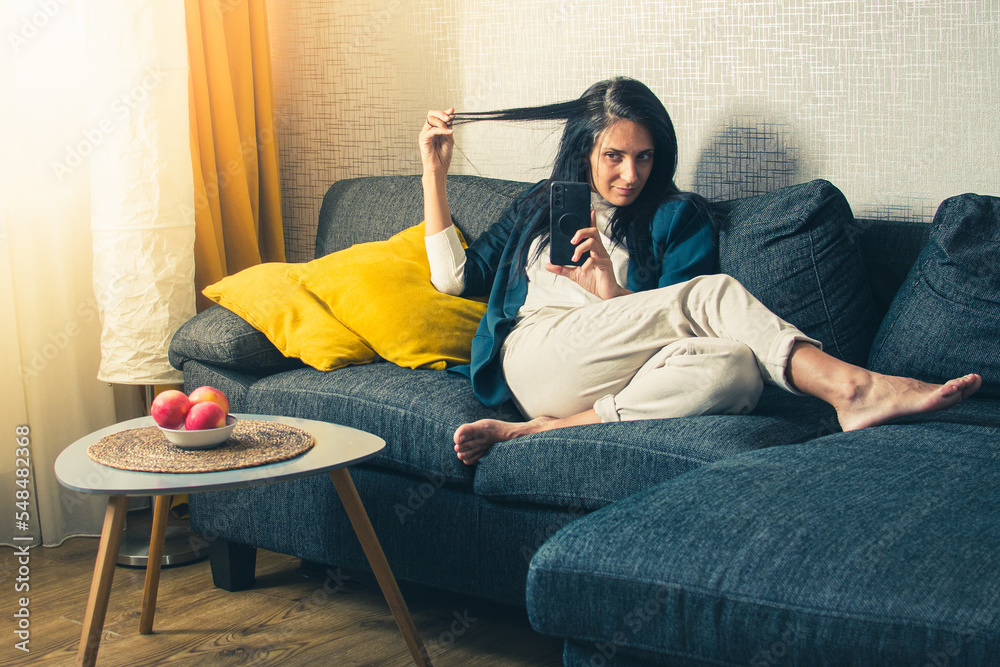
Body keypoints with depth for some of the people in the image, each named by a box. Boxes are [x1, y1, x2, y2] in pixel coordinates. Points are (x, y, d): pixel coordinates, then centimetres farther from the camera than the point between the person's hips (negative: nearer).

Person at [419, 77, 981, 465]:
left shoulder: (678, 217, 23)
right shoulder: (537, 209, 28)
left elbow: (668, 324, 11)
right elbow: (456, 276, 21)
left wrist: (613, 293, -8)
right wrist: (435, 170, 22)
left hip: (617, 377, 2)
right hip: (534, 355, -2)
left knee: (734, 368, -35)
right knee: (713, 292, -25)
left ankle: (548, 430, -36)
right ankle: (852, 387, -39)